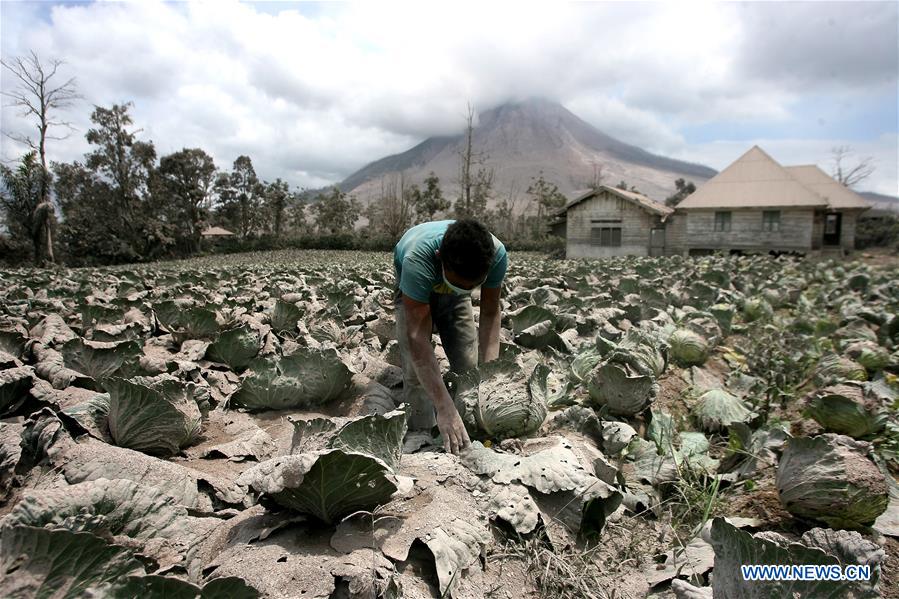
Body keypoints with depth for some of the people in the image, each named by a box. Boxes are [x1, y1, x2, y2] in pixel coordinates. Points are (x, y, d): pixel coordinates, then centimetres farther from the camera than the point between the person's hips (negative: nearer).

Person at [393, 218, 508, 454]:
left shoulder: (496, 254, -36)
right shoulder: (417, 260, -46)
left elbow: (490, 313, -23)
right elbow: (417, 336, -47)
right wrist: (445, 408, -51)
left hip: (453, 296, 3)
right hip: (413, 290, -3)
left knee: (468, 365, -4)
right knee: (417, 369, -17)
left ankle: (469, 431, 15)